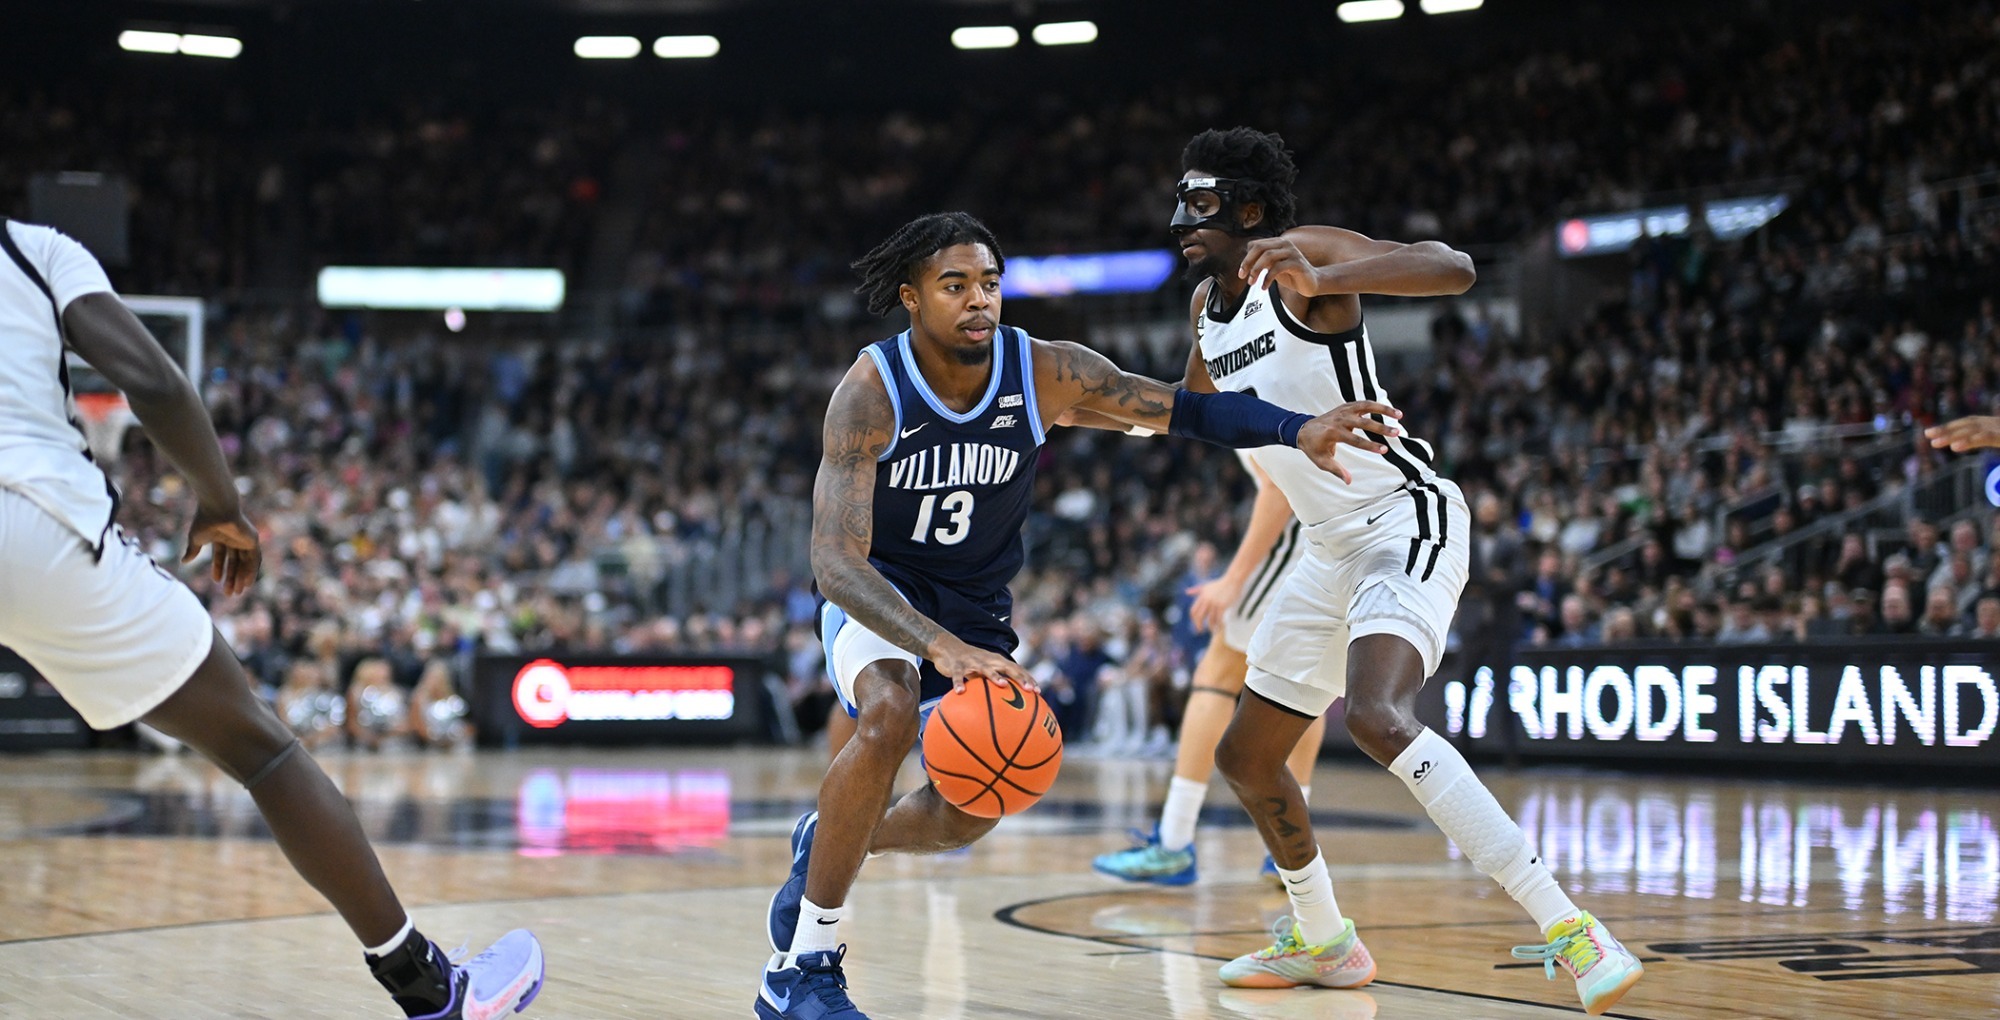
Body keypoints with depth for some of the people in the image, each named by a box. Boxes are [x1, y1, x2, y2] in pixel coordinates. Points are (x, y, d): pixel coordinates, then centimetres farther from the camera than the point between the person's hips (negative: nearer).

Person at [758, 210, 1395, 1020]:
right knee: (890, 714, -35)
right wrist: (940, 648, -49)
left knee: (966, 816, 3)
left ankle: (830, 839, 37)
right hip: (876, 598, -5)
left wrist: (1297, 430, -29)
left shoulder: (1044, 372, -17)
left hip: (975, 610, 5)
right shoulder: (869, 393, -27)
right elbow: (835, 562, -34)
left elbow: (1182, 408, -11)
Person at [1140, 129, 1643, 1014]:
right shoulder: (1206, 303, 12)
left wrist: (1322, 282, -45)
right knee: (1245, 756, 14)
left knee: (1377, 718, -32)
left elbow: (1454, 269, -32)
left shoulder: (1305, 255, -14)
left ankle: (1568, 930, -30)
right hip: (1331, 547, 10)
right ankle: (1321, 942, 35)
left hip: (1407, 520, -10)